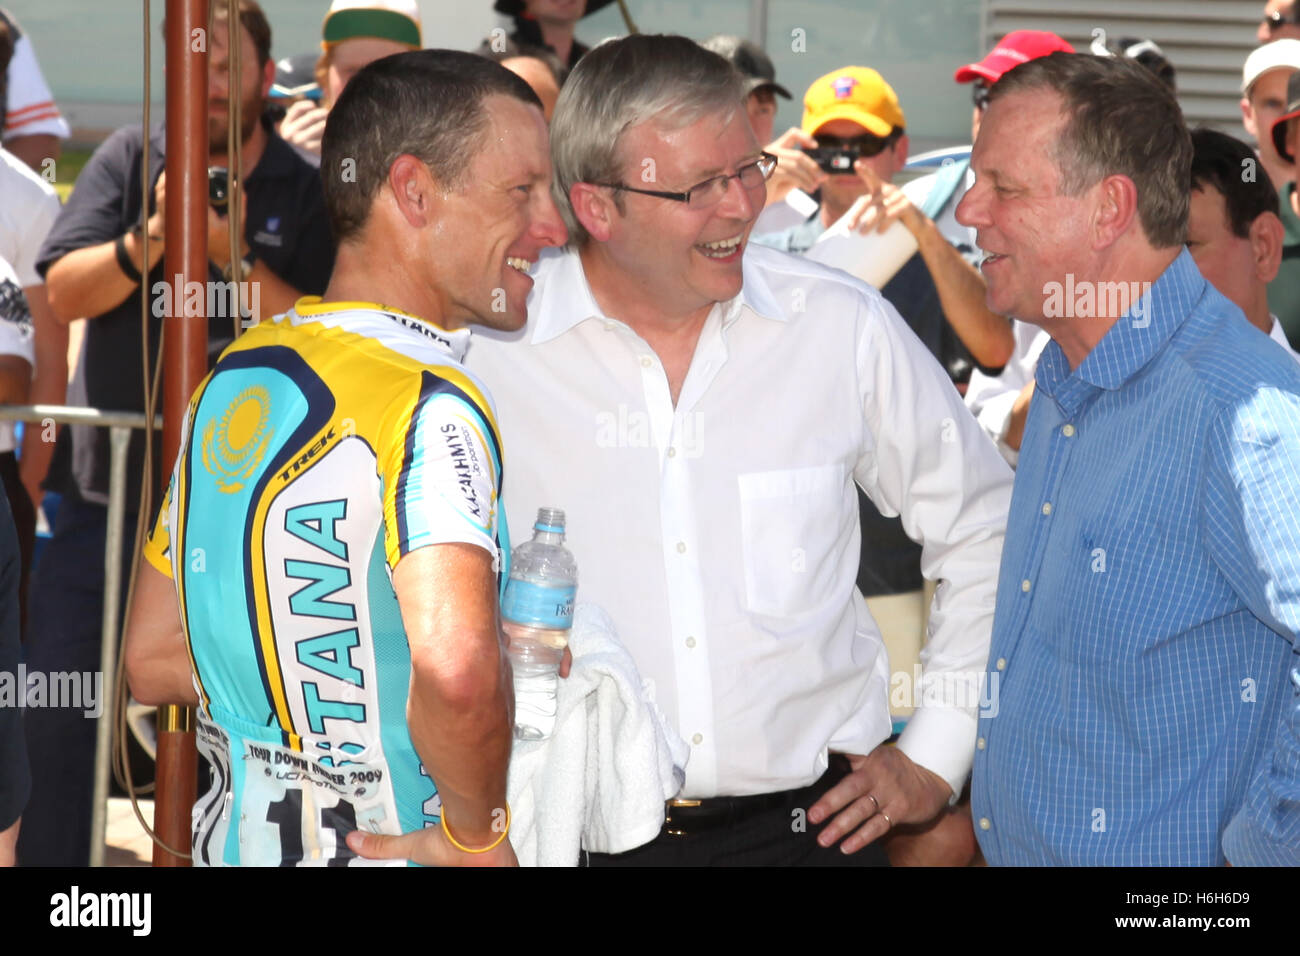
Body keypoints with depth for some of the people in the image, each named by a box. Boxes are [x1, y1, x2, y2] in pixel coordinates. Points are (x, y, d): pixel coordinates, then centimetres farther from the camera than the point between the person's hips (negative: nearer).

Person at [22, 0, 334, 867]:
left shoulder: (303, 192, 2)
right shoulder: (131, 160, 5)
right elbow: (64, 292, -4)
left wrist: (235, 256, -19)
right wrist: (152, 236, -20)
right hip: (105, 488, 1)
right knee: (59, 713, 1)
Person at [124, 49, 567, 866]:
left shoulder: (235, 377, 4)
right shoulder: (432, 408, -21)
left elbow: (153, 657, 10)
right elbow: (456, 665, -38)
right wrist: (480, 832, -21)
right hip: (388, 847, -7)